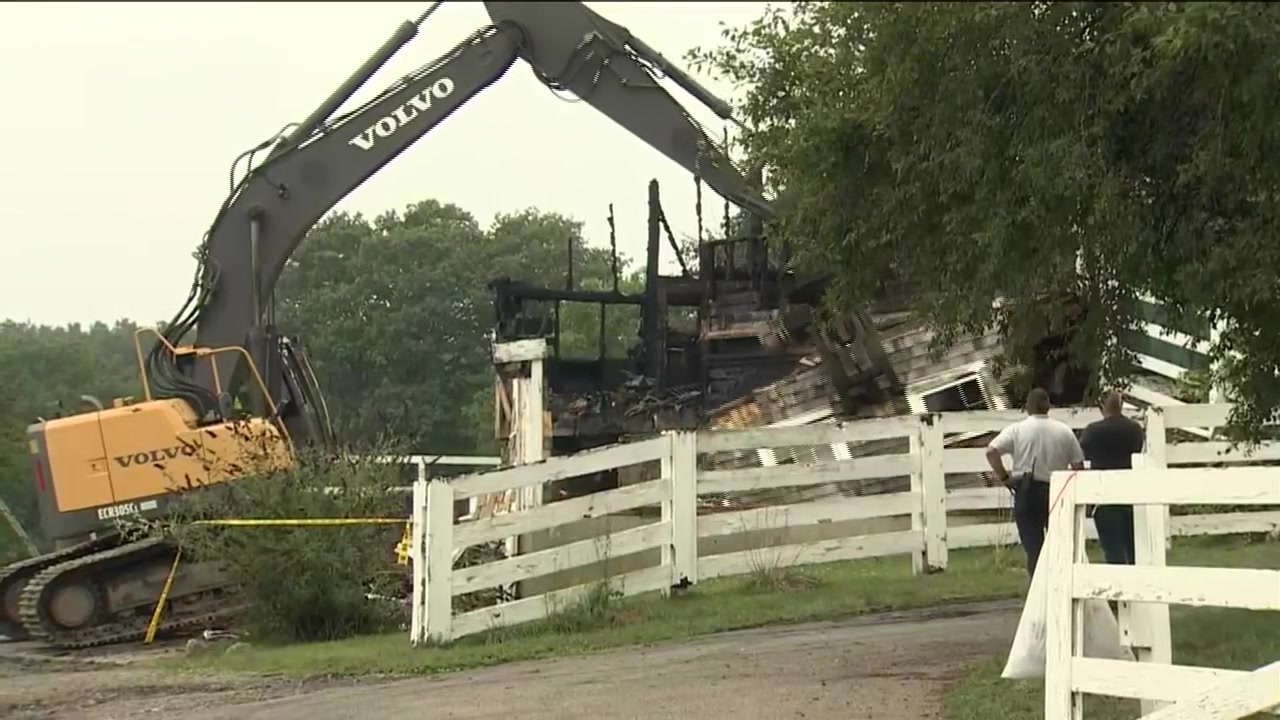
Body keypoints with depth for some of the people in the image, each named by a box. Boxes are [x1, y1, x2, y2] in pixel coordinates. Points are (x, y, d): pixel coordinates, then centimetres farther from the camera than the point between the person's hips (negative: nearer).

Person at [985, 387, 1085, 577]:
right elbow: (1078, 465, 0)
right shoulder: (1064, 431, 2)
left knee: (1033, 546, 2)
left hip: (1026, 492, -1)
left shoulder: (1017, 429, -3)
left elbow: (991, 451, -14)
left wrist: (1003, 476, -5)